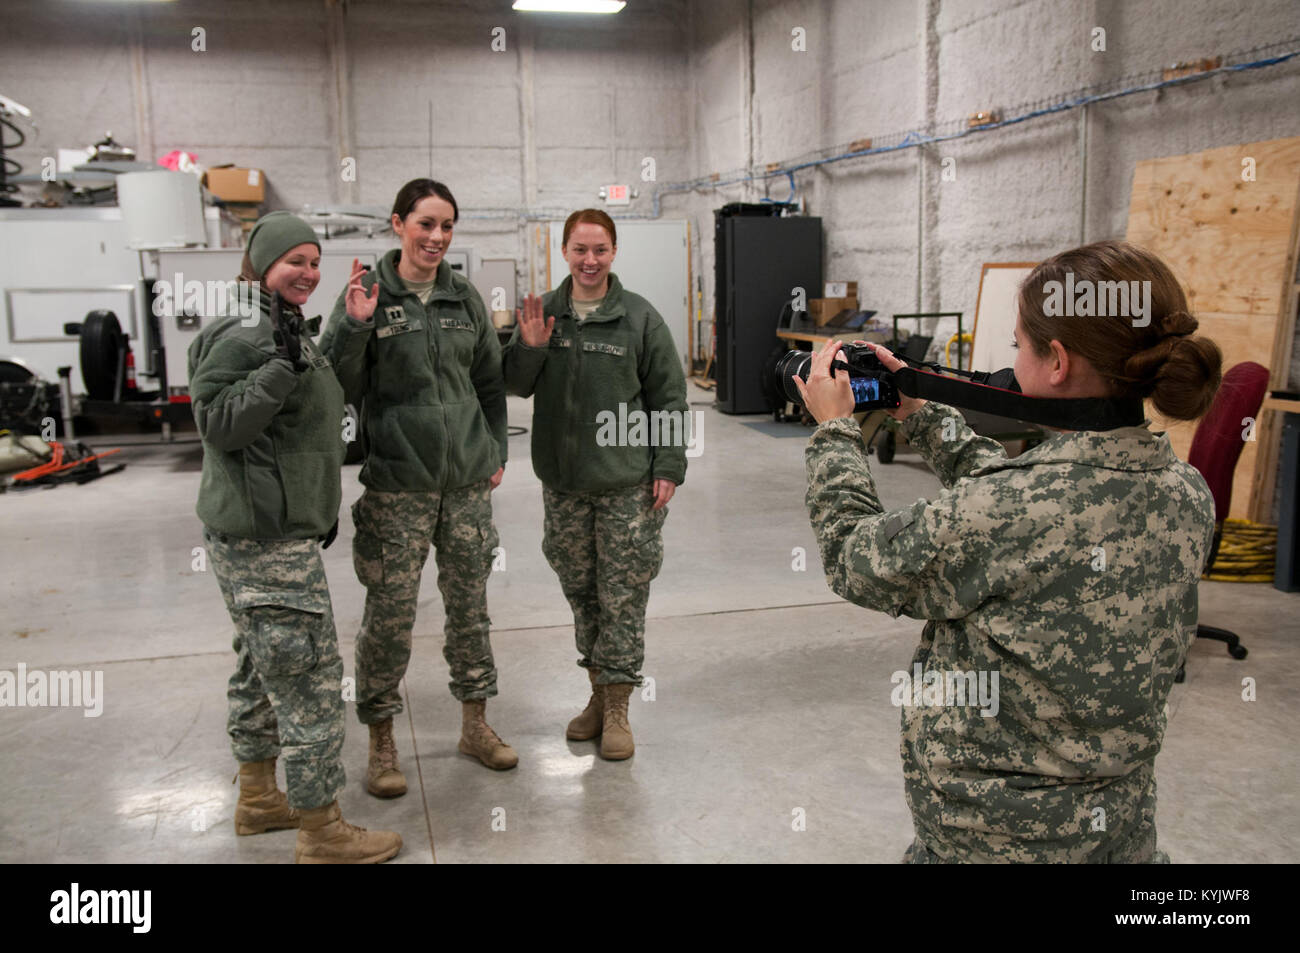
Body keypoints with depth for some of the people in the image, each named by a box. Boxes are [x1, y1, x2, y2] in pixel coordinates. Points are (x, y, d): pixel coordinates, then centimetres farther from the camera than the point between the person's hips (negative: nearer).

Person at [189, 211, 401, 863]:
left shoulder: (288, 332, 17)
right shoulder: (241, 337, -15)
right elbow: (216, 422, -21)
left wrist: (321, 509, 29)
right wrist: (280, 367, -29)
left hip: (278, 531, 11)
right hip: (264, 543, -11)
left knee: (263, 669, 20)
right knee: (309, 679, -6)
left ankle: (257, 798, 35)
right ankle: (321, 833, 5)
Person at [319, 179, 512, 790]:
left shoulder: (465, 298, 8)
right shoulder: (368, 295, -4)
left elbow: (491, 383, 16)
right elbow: (340, 388, -6)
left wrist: (497, 452, 10)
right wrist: (354, 327, -21)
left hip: (468, 479, 4)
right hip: (397, 482, -4)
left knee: (470, 606, 12)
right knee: (389, 615, 1)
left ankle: (475, 724, 28)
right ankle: (381, 743, 18)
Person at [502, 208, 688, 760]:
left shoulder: (639, 318, -3)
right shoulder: (542, 313, 5)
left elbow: (669, 399, -1)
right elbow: (515, 386, 8)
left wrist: (668, 467, -7)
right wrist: (528, 348, -11)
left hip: (626, 482, -3)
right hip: (562, 481, 4)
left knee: (623, 595, 0)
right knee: (580, 590, 13)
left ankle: (617, 705, 10)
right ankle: (597, 692, 27)